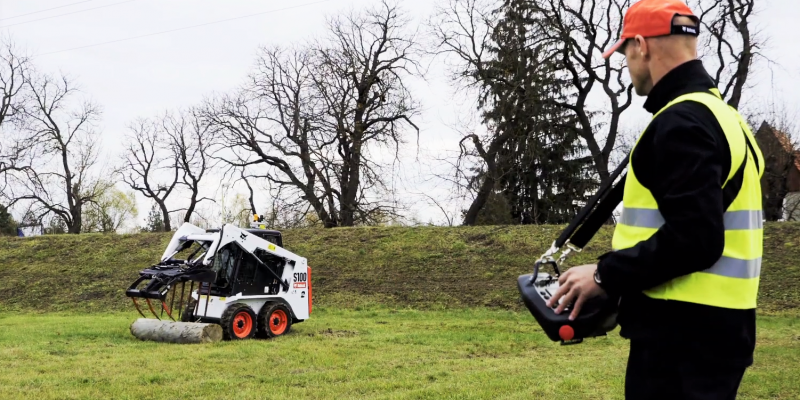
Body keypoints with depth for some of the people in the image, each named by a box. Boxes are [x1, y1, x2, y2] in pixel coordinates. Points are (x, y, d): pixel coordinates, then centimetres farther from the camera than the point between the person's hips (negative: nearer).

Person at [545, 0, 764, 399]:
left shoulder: (681, 122, -16)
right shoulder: (720, 114, 16)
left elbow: (694, 238, -25)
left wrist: (605, 275, -15)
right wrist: (621, 272, 15)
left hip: (684, 333, -10)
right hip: (714, 328, 10)